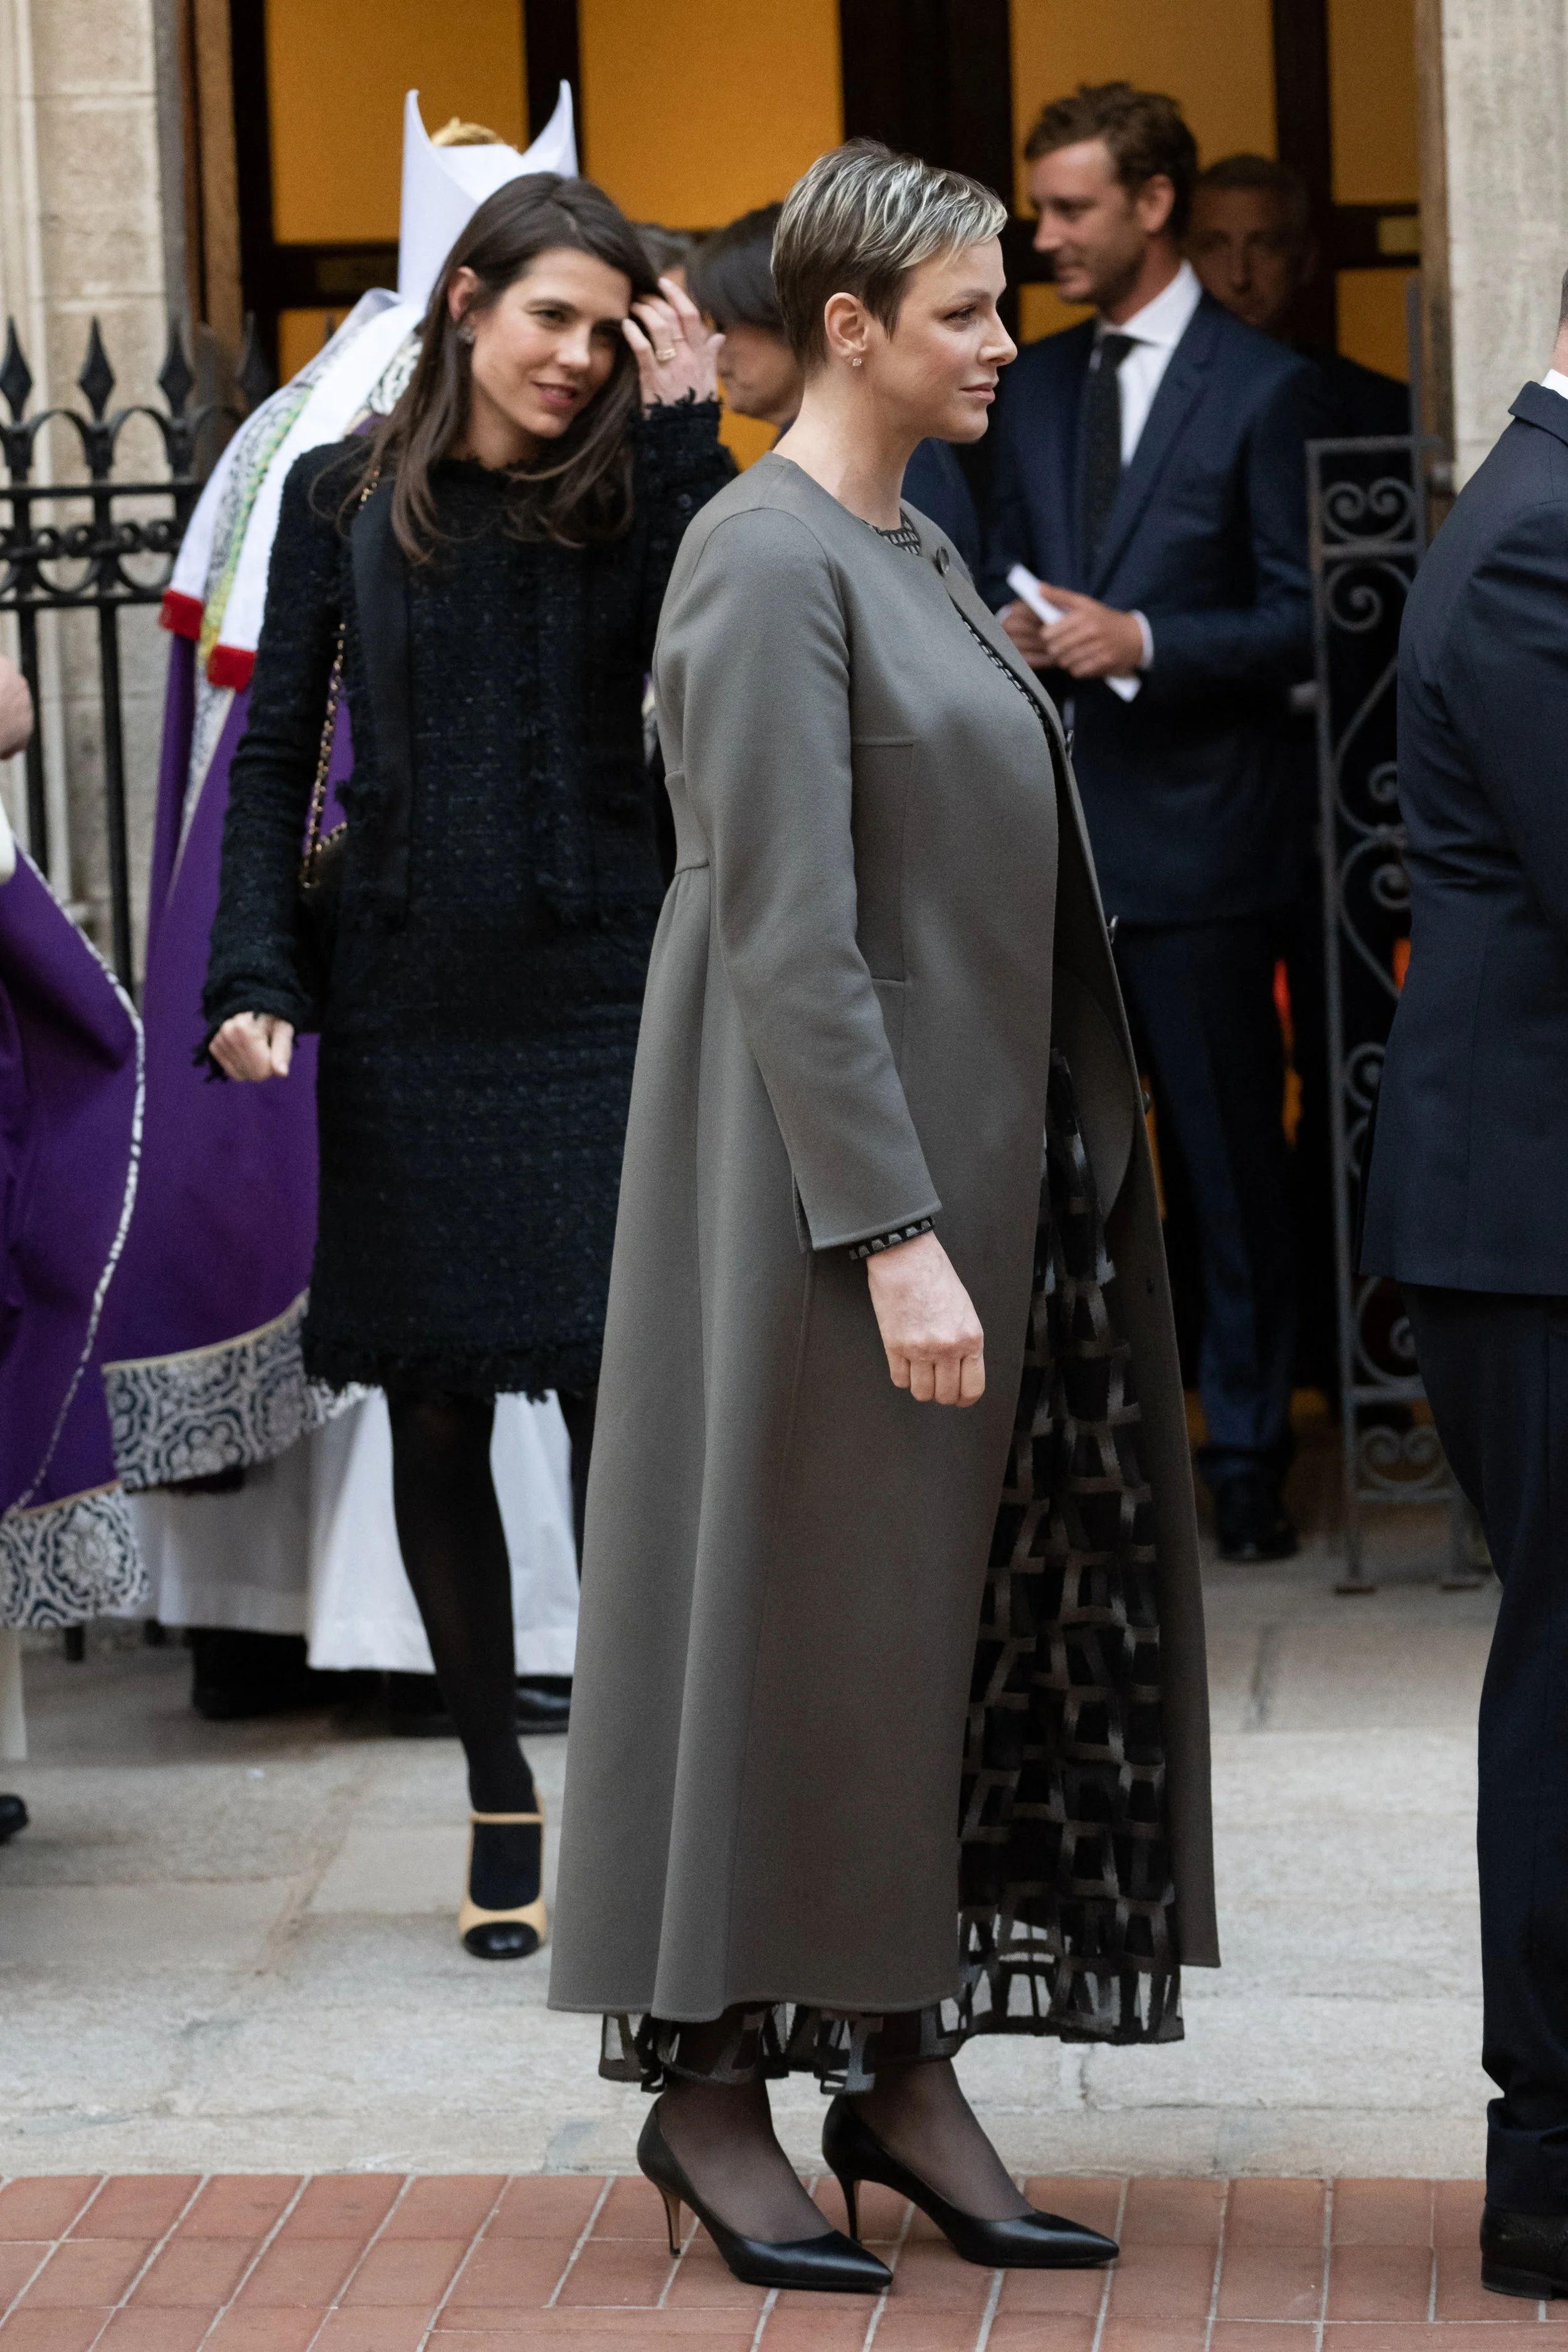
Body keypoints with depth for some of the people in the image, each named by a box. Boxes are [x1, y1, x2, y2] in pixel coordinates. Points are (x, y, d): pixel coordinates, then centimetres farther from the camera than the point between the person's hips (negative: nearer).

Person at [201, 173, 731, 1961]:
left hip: (598, 1005, -1)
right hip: (407, 1014, 2)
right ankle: (501, 1798, 19)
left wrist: (679, 434, -12)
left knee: (621, 1401, -7)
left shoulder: (630, 499, 4)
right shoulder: (343, 501, 6)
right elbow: (275, 756, 7)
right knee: (434, 1412, 6)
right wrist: (254, 979, -3)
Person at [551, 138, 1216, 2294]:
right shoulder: (770, 562, -15)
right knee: (794, 1607, -1)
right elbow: (786, 934, -20)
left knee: (952, 1615, 10)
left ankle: (904, 2069, 16)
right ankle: (711, 2083, 9)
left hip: (973, 1154, 9)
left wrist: (979, 1200, 17)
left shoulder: (915, 555, 14)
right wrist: (893, 1233, -24)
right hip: (835, 1166, -9)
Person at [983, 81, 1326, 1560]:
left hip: (1192, 840, -5)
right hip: (1048, 834, 5)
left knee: (1229, 1163, 2)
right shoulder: (1032, 385, 14)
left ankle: (1245, 1463, 11)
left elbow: (1298, 621, -6)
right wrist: (1007, 635, -2)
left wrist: (1143, 639, -19)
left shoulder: (1261, 389, -4)